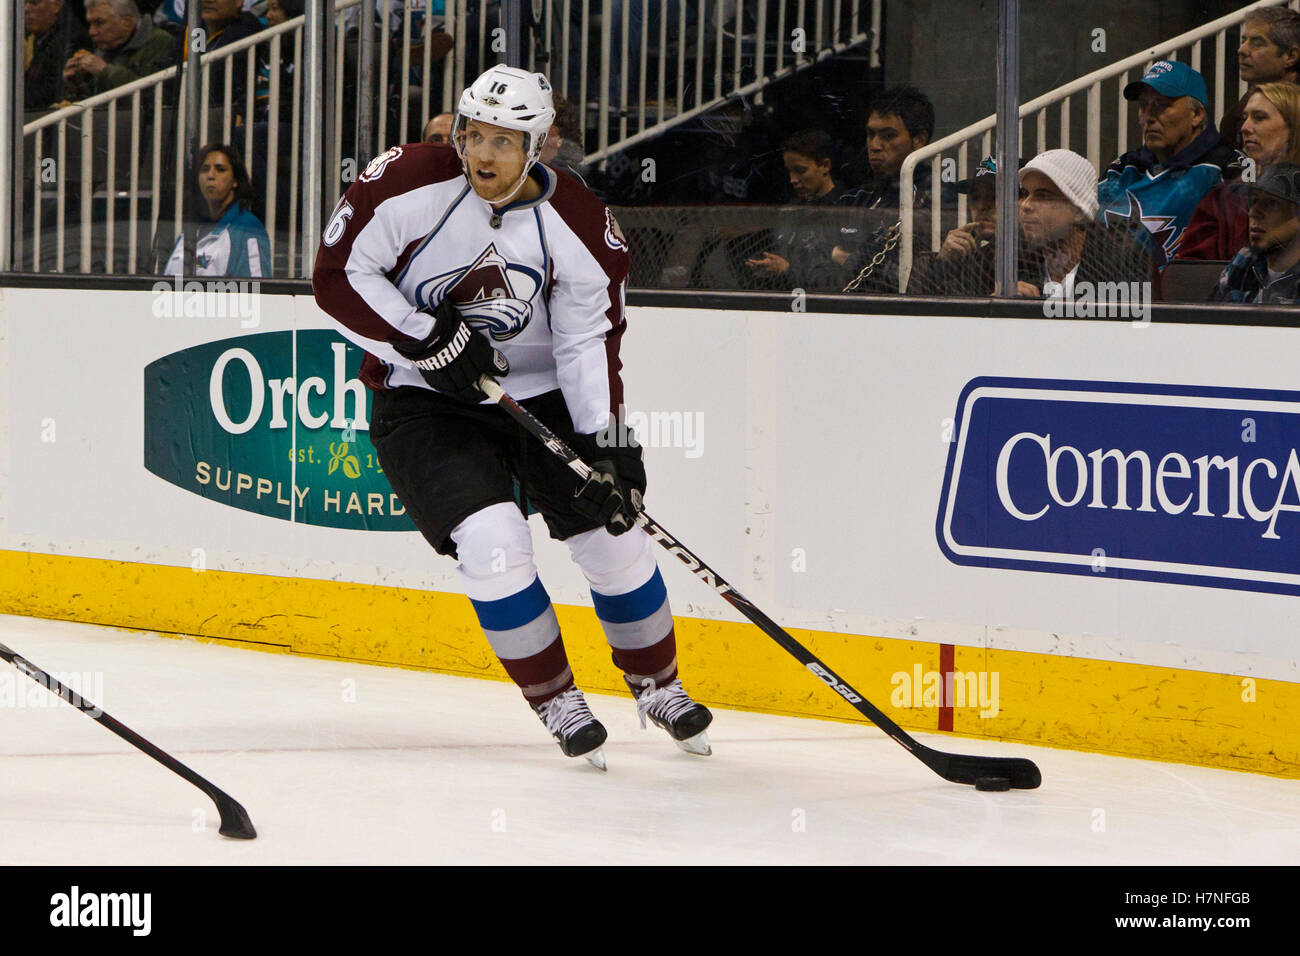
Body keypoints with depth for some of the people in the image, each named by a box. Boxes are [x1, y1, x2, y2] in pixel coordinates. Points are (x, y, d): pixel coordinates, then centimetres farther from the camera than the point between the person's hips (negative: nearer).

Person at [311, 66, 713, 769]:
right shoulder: (406, 184, -17)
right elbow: (337, 276, -13)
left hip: (538, 394, 3)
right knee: (492, 542, -21)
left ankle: (657, 685, 25)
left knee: (614, 537, -1)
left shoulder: (581, 225, -10)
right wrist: (429, 340, -21)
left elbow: (590, 340, -6)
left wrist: (607, 443, -16)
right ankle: (557, 702, 0)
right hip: (422, 397, -2)